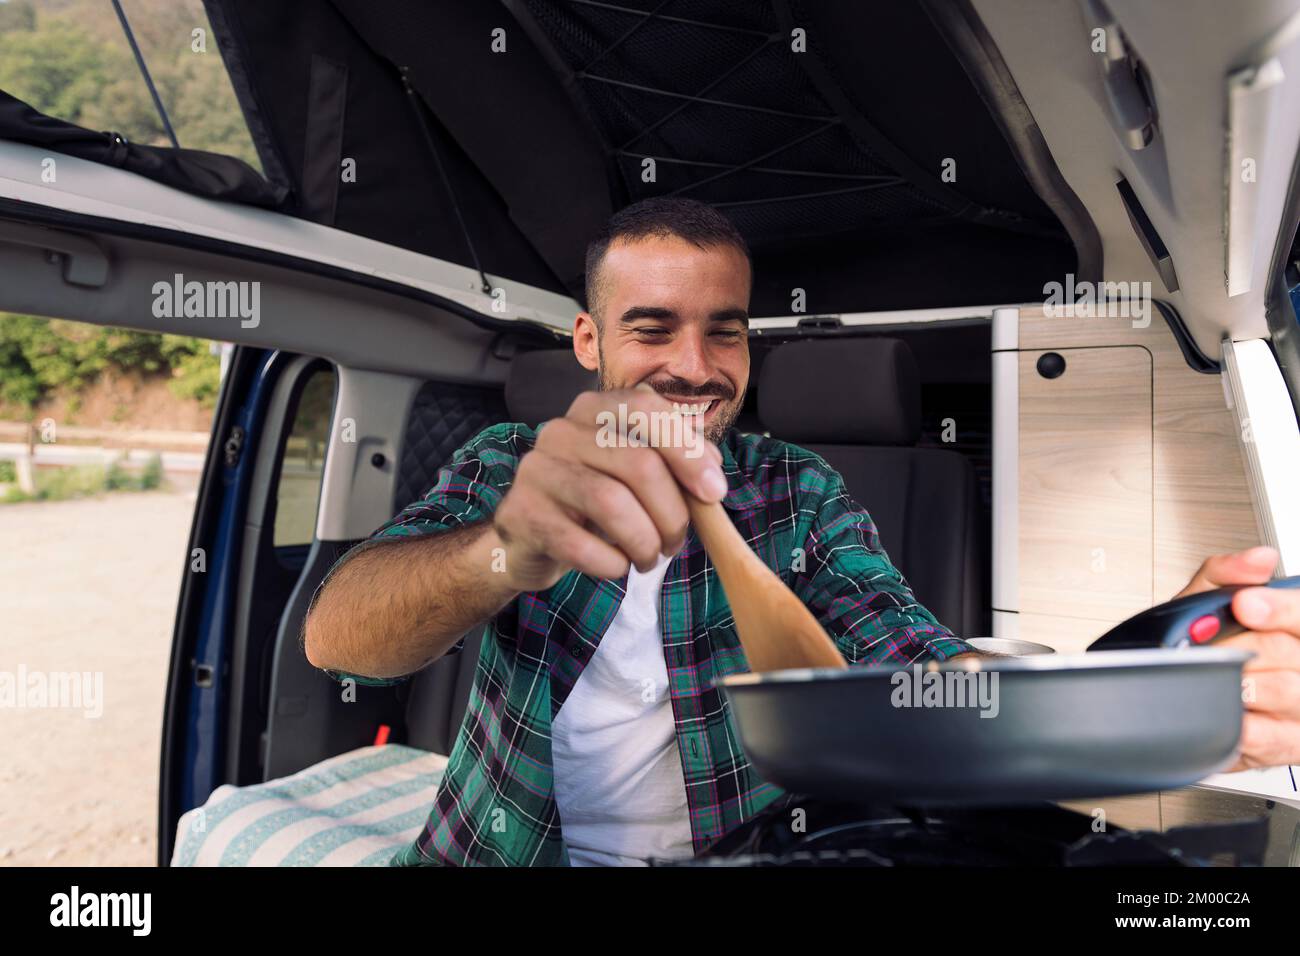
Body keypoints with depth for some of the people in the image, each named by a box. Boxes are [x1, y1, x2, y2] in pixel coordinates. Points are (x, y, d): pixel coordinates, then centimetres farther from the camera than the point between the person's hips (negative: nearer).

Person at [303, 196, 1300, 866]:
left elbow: (919, 673, -13)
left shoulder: (801, 493, -1)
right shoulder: (503, 465, -4)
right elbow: (336, 635, -20)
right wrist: (507, 554, -42)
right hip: (509, 846, 1)